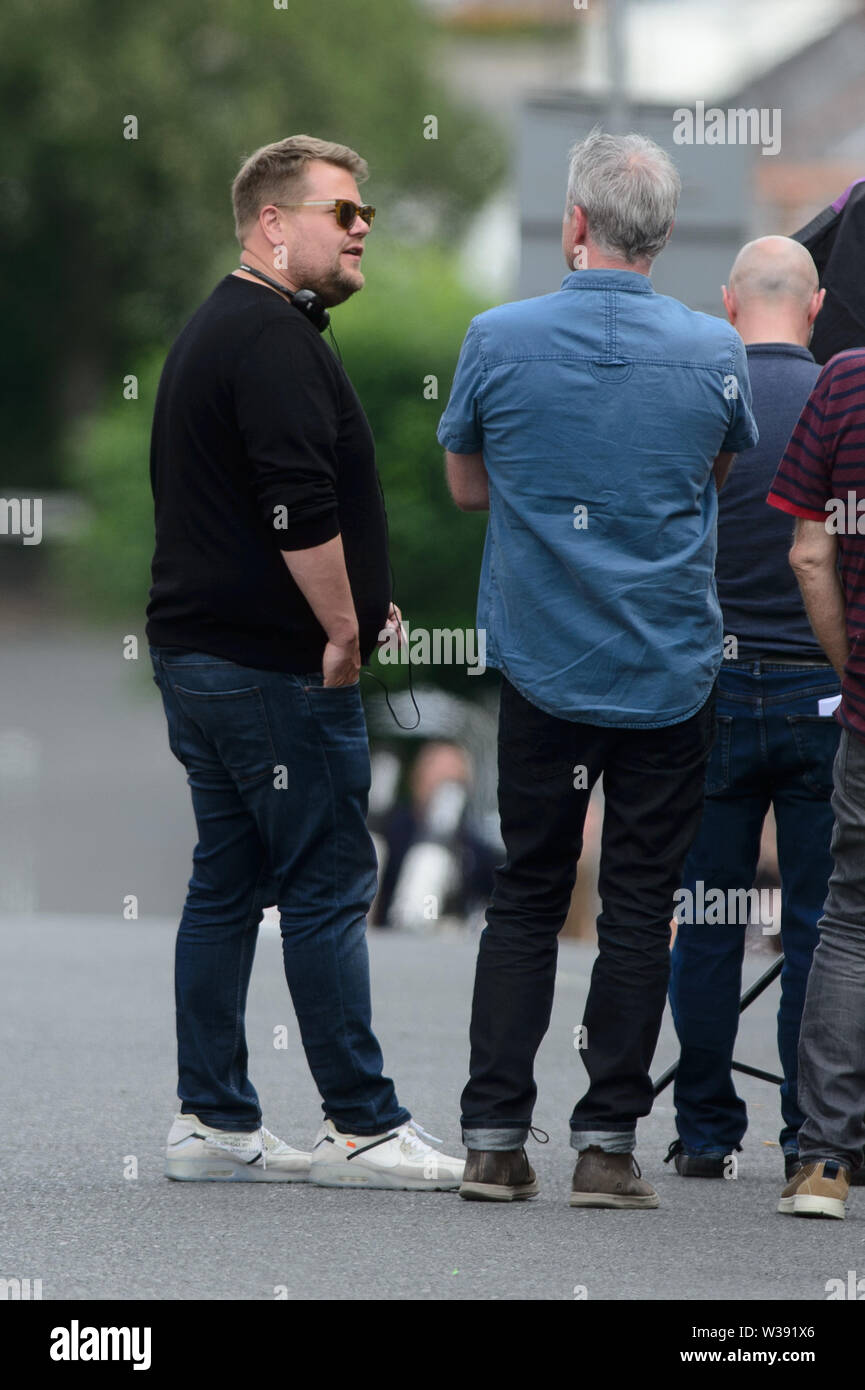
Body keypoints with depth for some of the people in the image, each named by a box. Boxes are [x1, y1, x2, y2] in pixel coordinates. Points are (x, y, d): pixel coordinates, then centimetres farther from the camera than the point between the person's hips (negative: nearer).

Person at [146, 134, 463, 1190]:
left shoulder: (210, 332, 19)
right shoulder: (273, 339, -15)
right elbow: (302, 506, -24)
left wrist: (347, 603, 21)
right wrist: (344, 628, -14)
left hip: (194, 653, 10)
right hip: (276, 667, -10)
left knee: (227, 885, 10)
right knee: (327, 886, -6)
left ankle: (212, 1123, 11)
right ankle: (362, 1127, -4)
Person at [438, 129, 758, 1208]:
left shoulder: (500, 340, -8)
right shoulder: (713, 352, -6)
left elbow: (466, 486, 7)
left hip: (541, 665, 1)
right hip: (669, 673, -1)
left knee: (525, 898, 10)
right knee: (639, 906, 5)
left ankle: (493, 1139, 5)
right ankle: (606, 1145, 3)